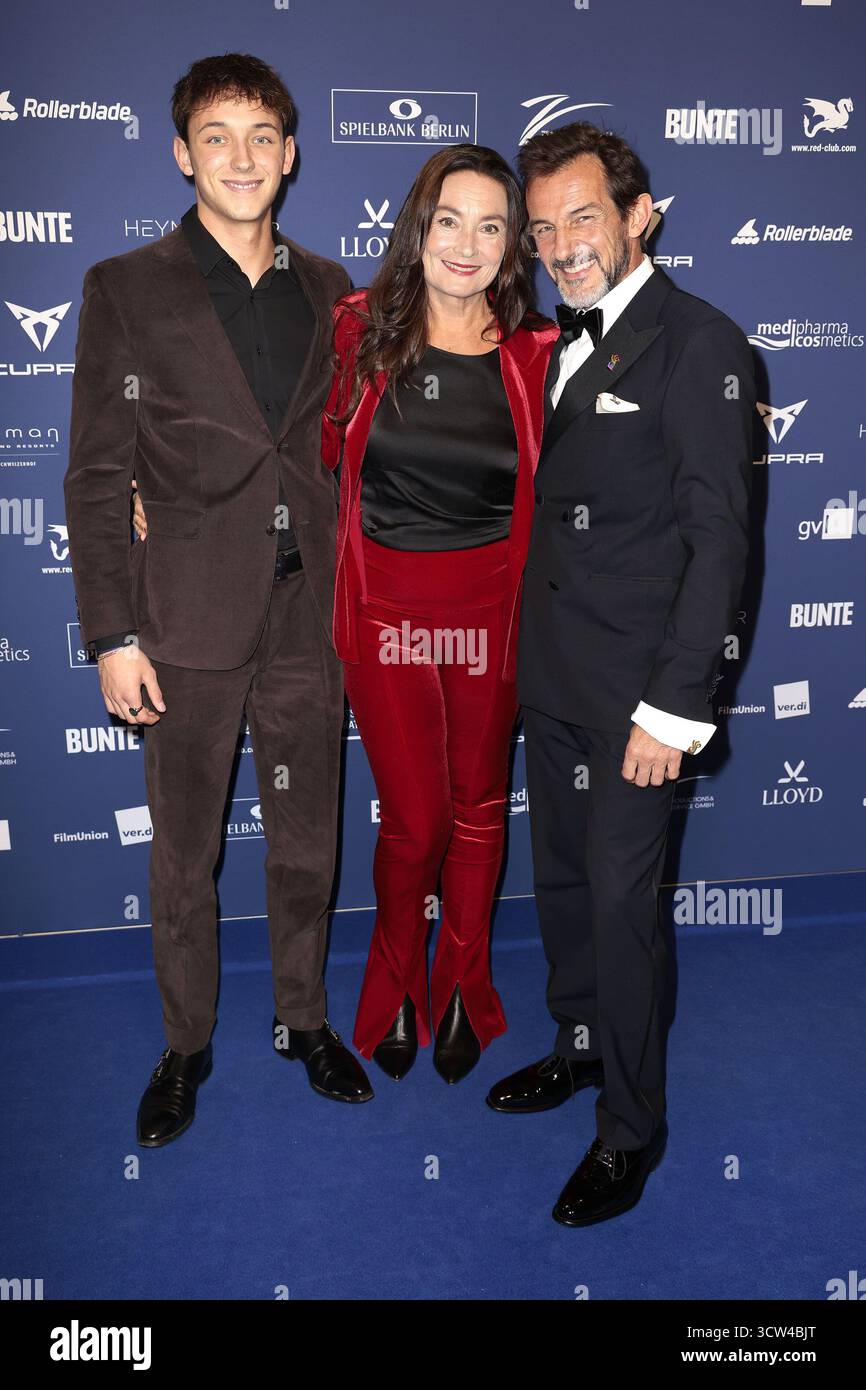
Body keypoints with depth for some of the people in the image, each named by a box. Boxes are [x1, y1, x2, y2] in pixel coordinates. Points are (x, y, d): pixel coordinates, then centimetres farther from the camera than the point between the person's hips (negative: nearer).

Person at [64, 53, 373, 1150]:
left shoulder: (328, 290, 9)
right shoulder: (127, 288, 0)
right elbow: (96, 477, -3)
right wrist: (111, 634, -9)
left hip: (311, 616, 3)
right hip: (191, 621, -2)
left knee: (307, 845, 14)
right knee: (182, 858, 10)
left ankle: (303, 1020, 35)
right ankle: (185, 1047, 31)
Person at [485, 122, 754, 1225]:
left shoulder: (697, 344, -11)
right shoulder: (564, 345, 13)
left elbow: (718, 537, -15)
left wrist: (674, 706, -19)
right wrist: (531, 650, 8)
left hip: (635, 689, -7)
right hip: (551, 677, 7)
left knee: (619, 901, 1)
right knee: (560, 877, 18)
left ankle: (632, 1126, 20)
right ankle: (581, 1047, 40)